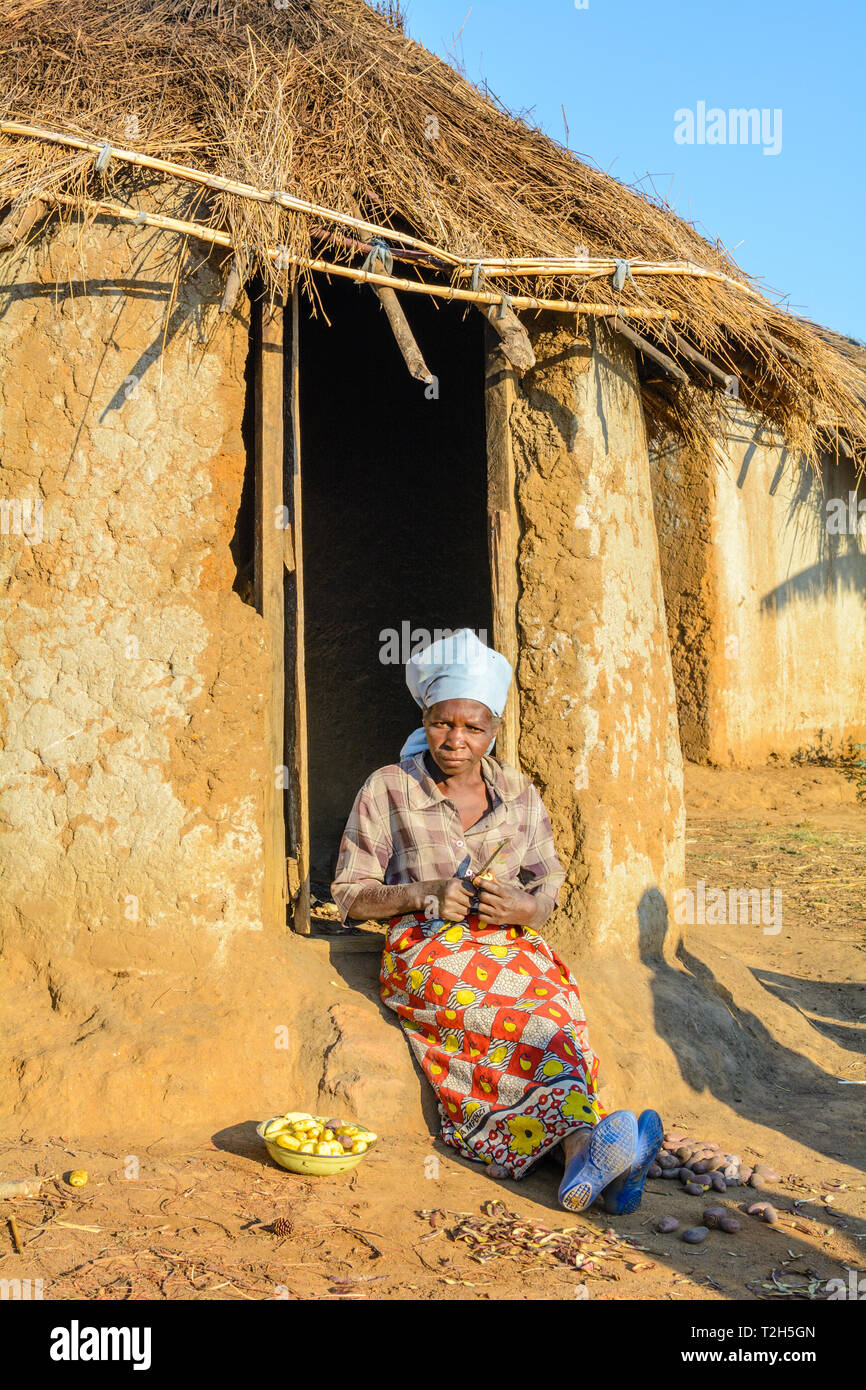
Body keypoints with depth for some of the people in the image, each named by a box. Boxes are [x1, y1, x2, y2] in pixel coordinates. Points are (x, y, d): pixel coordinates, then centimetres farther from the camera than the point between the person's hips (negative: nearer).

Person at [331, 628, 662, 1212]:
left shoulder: (520, 795, 12)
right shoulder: (387, 790, 3)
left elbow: (550, 880, 19)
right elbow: (349, 894, 5)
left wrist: (527, 909, -6)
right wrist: (423, 893, -13)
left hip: (511, 945, 3)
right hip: (430, 953, -2)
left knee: (559, 1008, -32)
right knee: (534, 1027, -32)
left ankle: (584, 1161, -49)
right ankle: (586, 1139, -45)